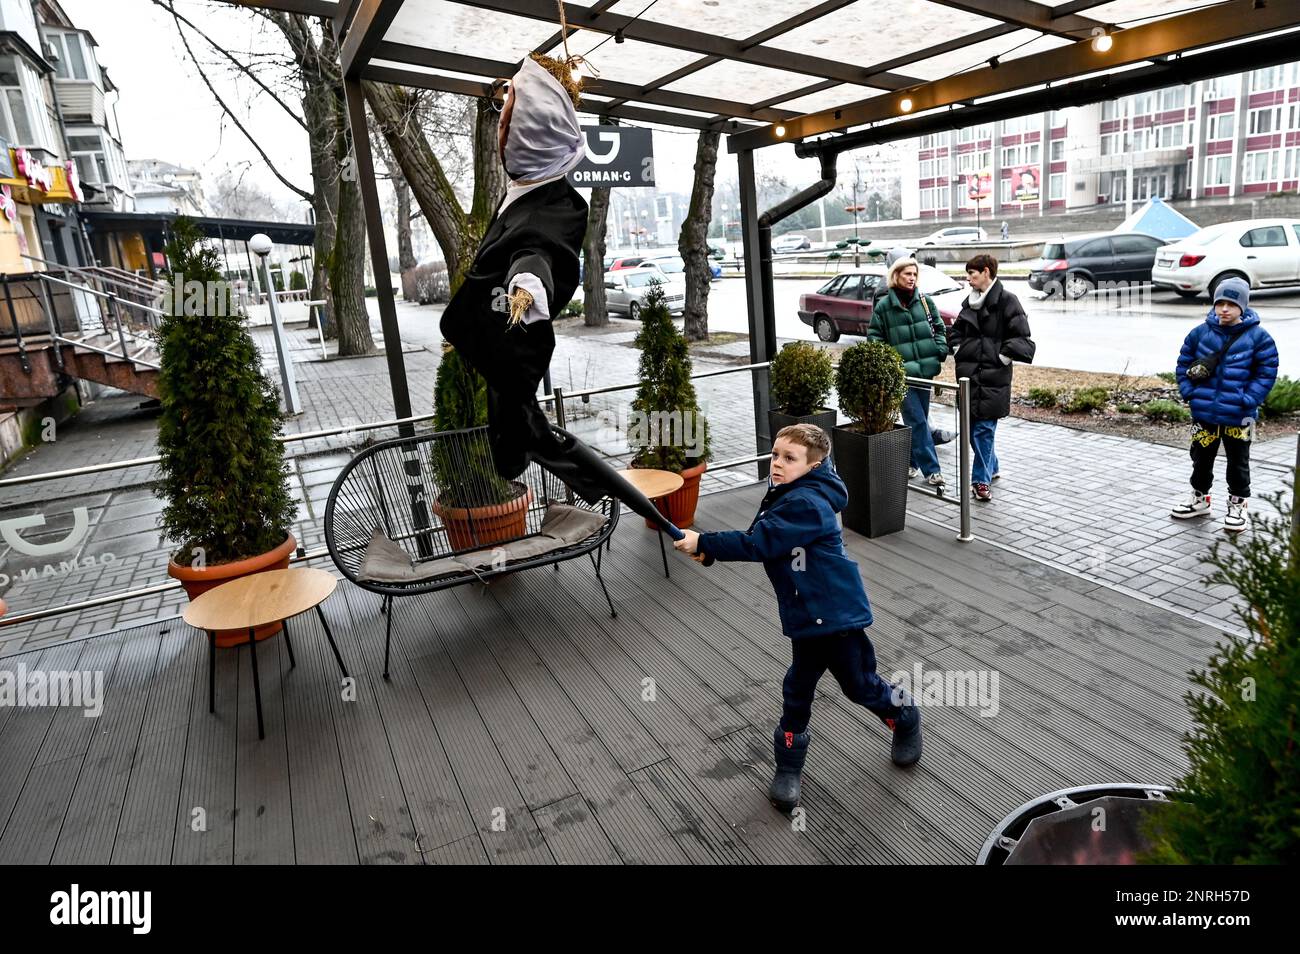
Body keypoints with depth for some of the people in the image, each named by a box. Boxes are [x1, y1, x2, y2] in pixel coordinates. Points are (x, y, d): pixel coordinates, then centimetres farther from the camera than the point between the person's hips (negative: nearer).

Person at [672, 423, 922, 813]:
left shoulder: (806, 503, -25)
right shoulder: (783, 496, 6)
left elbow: (759, 543, -30)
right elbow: (760, 542, 8)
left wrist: (704, 543, -26)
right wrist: (711, 549, -5)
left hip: (837, 612, -8)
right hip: (805, 617, 8)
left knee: (860, 685, 12)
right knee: (797, 690, 12)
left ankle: (905, 718, 42)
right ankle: (788, 769, 25)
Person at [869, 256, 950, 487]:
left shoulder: (926, 301, 7)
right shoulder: (884, 306, -1)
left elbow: (939, 328, 14)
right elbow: (874, 336, 4)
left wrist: (941, 351, -1)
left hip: (925, 368, 4)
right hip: (900, 371, -4)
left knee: (919, 418, 12)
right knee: (917, 420, -7)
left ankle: (912, 462, 28)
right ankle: (931, 469, -5)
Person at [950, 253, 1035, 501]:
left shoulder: (1007, 301, -7)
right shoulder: (970, 301, 13)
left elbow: (1022, 339, -8)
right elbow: (955, 330, 27)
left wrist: (1002, 357, -10)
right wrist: (958, 350, 14)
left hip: (993, 376, -7)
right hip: (969, 373, 7)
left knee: (984, 428, -6)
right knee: (971, 427, 11)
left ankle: (981, 480, 3)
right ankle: (991, 468, 31)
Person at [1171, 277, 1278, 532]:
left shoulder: (1258, 337, -8)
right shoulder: (1200, 332, -2)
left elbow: (1267, 372, -6)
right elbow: (1184, 363, 7)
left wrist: (1248, 400, -14)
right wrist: (1189, 392, -3)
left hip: (1238, 416, -2)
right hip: (1203, 411, 3)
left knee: (1238, 461, 11)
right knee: (1202, 457, 16)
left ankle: (1237, 503, 25)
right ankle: (1199, 497, 32)